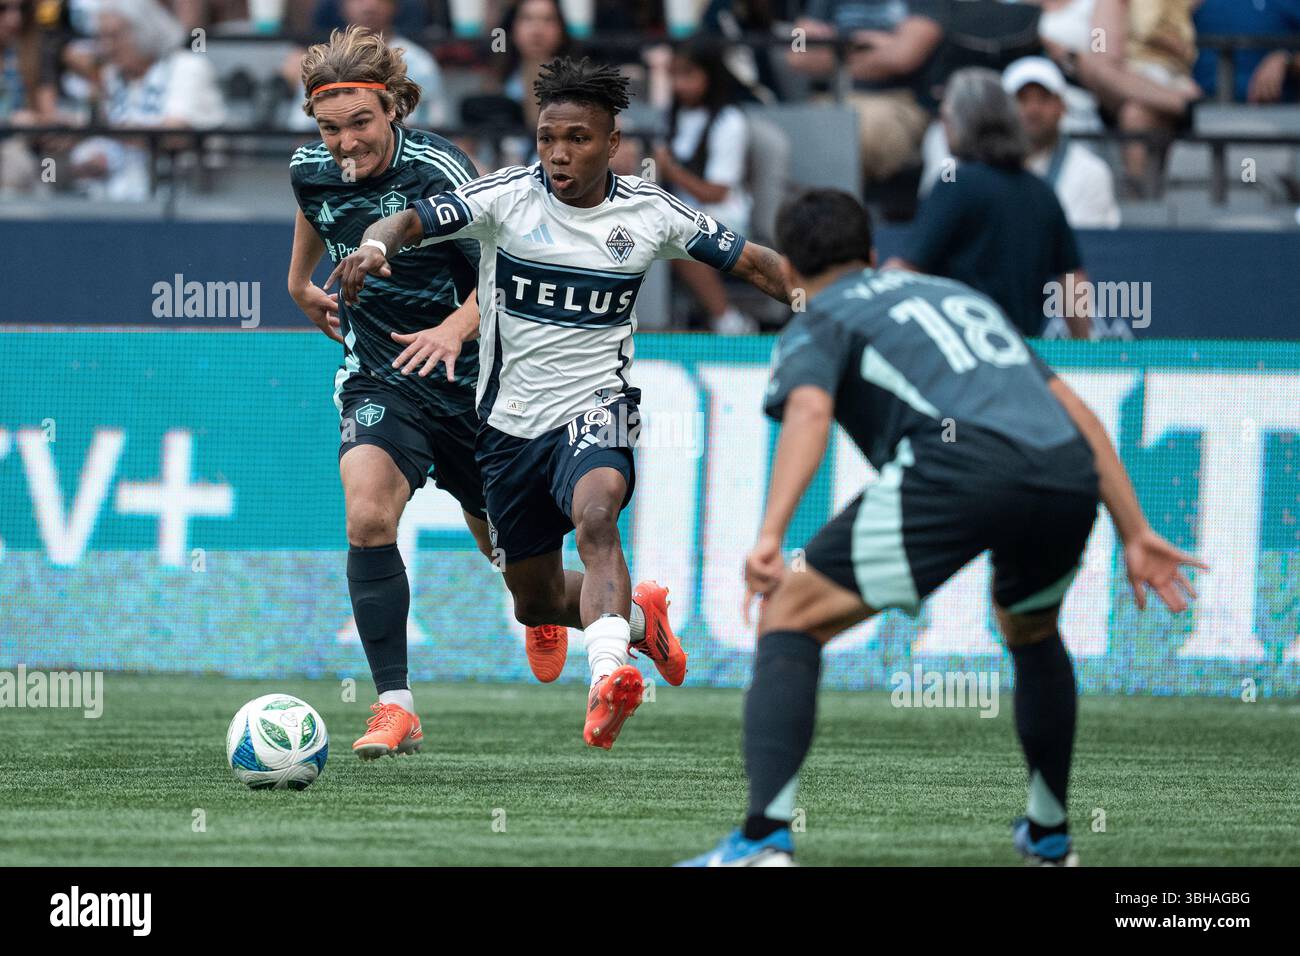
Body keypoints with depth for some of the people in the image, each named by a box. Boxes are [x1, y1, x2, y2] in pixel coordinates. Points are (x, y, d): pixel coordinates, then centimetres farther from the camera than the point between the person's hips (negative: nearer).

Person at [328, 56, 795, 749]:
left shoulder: (649, 212, -4)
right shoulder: (508, 196, -8)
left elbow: (750, 262, 6)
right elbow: (410, 221, -19)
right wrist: (376, 244, -42)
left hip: (597, 406, -2)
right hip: (511, 423, 2)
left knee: (595, 515, -36)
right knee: (536, 602, 13)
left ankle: (608, 678, -53)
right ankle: (638, 616, 44)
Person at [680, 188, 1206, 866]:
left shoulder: (815, 325, 19)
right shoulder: (963, 297, 37)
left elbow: (809, 410, -5)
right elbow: (1074, 410, 31)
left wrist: (770, 536, -16)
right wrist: (1134, 533, 31)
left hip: (959, 467, -6)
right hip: (1072, 476, 6)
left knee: (790, 617, 5)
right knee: (1030, 630, 36)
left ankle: (765, 840, -11)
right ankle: (1049, 834, 43)